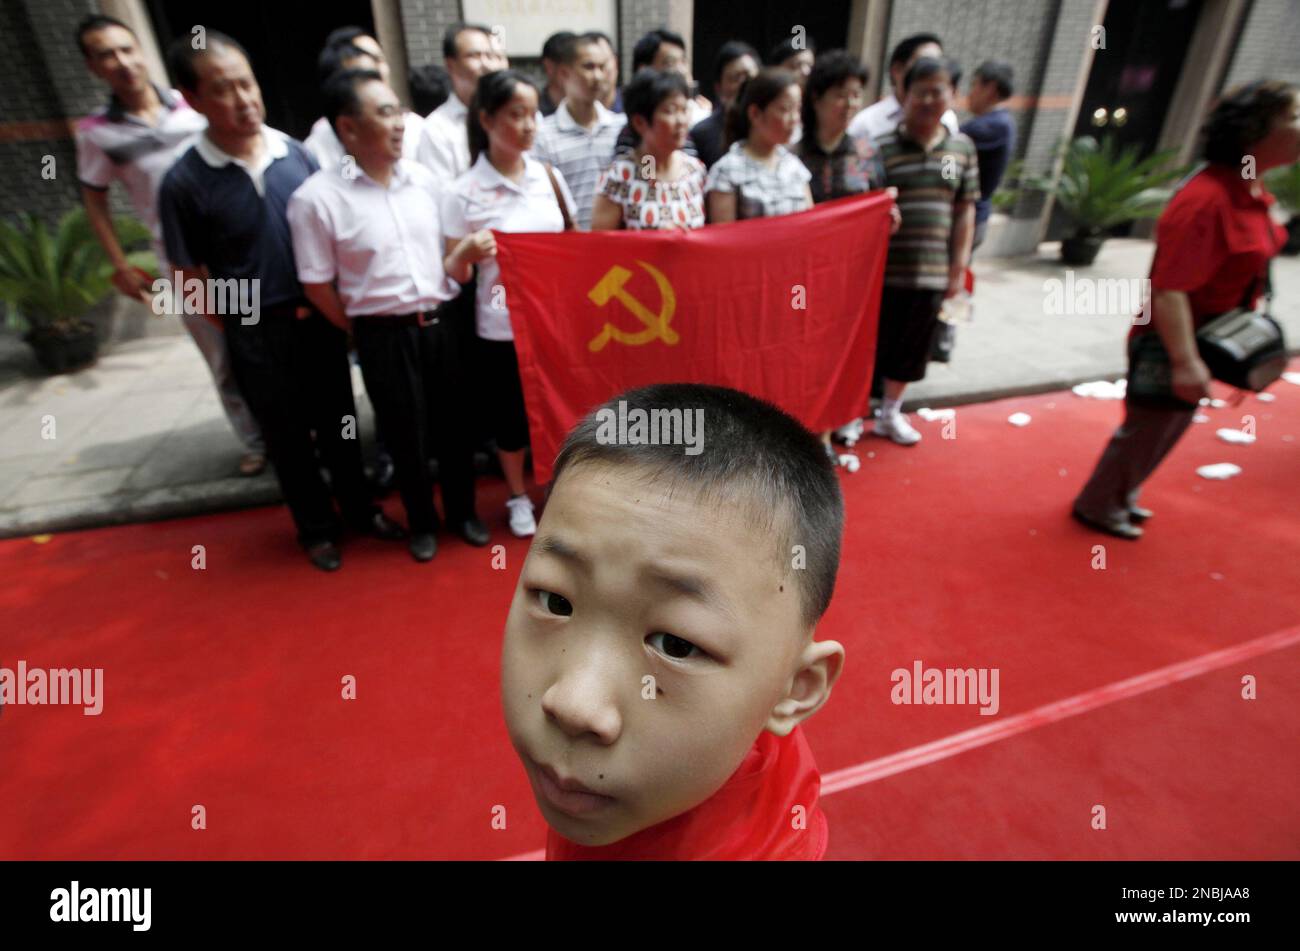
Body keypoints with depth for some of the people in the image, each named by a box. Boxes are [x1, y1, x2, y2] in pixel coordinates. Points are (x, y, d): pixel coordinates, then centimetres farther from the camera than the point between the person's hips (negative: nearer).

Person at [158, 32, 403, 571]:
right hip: (256, 333, -2)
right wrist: (246, 328, 0)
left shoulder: (298, 154, -2)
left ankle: (358, 508, 36)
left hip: (321, 317, 2)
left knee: (338, 421, 15)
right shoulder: (184, 183, -11)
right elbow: (193, 278, -3)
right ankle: (316, 527, 32)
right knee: (288, 435, 13)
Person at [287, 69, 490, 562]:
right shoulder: (316, 198, -11)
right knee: (405, 434, 10)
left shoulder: (423, 177, 3)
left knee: (454, 423, 13)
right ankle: (422, 522, 32)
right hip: (385, 336, -4)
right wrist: (366, 332, 2)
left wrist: (447, 300, 7)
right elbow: (317, 285, -6)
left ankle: (462, 510, 35)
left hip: (442, 322, 4)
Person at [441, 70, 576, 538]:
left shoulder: (550, 177, 3)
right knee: (510, 417, 10)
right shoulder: (463, 193, -6)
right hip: (502, 327, -2)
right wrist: (465, 253, -25)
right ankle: (518, 498, 33)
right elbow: (453, 274, -4)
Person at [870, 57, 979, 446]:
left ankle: (890, 413, 32)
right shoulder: (881, 146, -6)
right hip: (883, 270, -4)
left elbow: (965, 210, 11)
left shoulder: (962, 148, 7)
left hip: (932, 272, 4)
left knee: (911, 348, 14)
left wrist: (959, 266, 7)